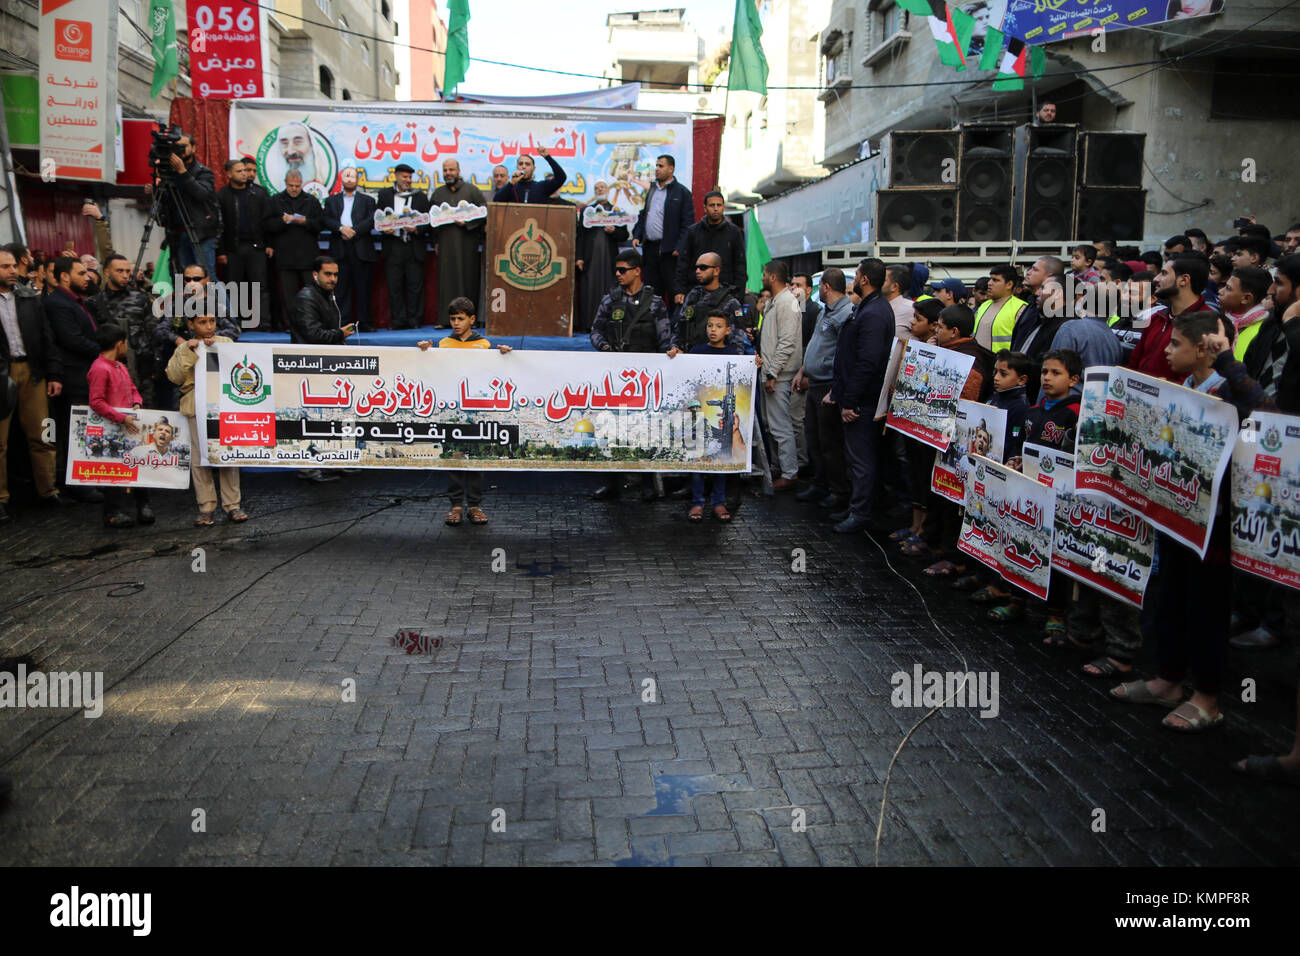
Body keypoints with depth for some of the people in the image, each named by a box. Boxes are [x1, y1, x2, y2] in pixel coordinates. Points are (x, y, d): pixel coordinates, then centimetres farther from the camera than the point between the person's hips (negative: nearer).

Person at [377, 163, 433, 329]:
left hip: (414, 248, 0)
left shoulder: (420, 196, 9)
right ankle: (398, 321, 7)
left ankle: (414, 320, 7)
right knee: (394, 286, 0)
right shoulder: (385, 194, 11)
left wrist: (416, 229, -13)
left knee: (415, 286, 0)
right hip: (393, 248, 1)